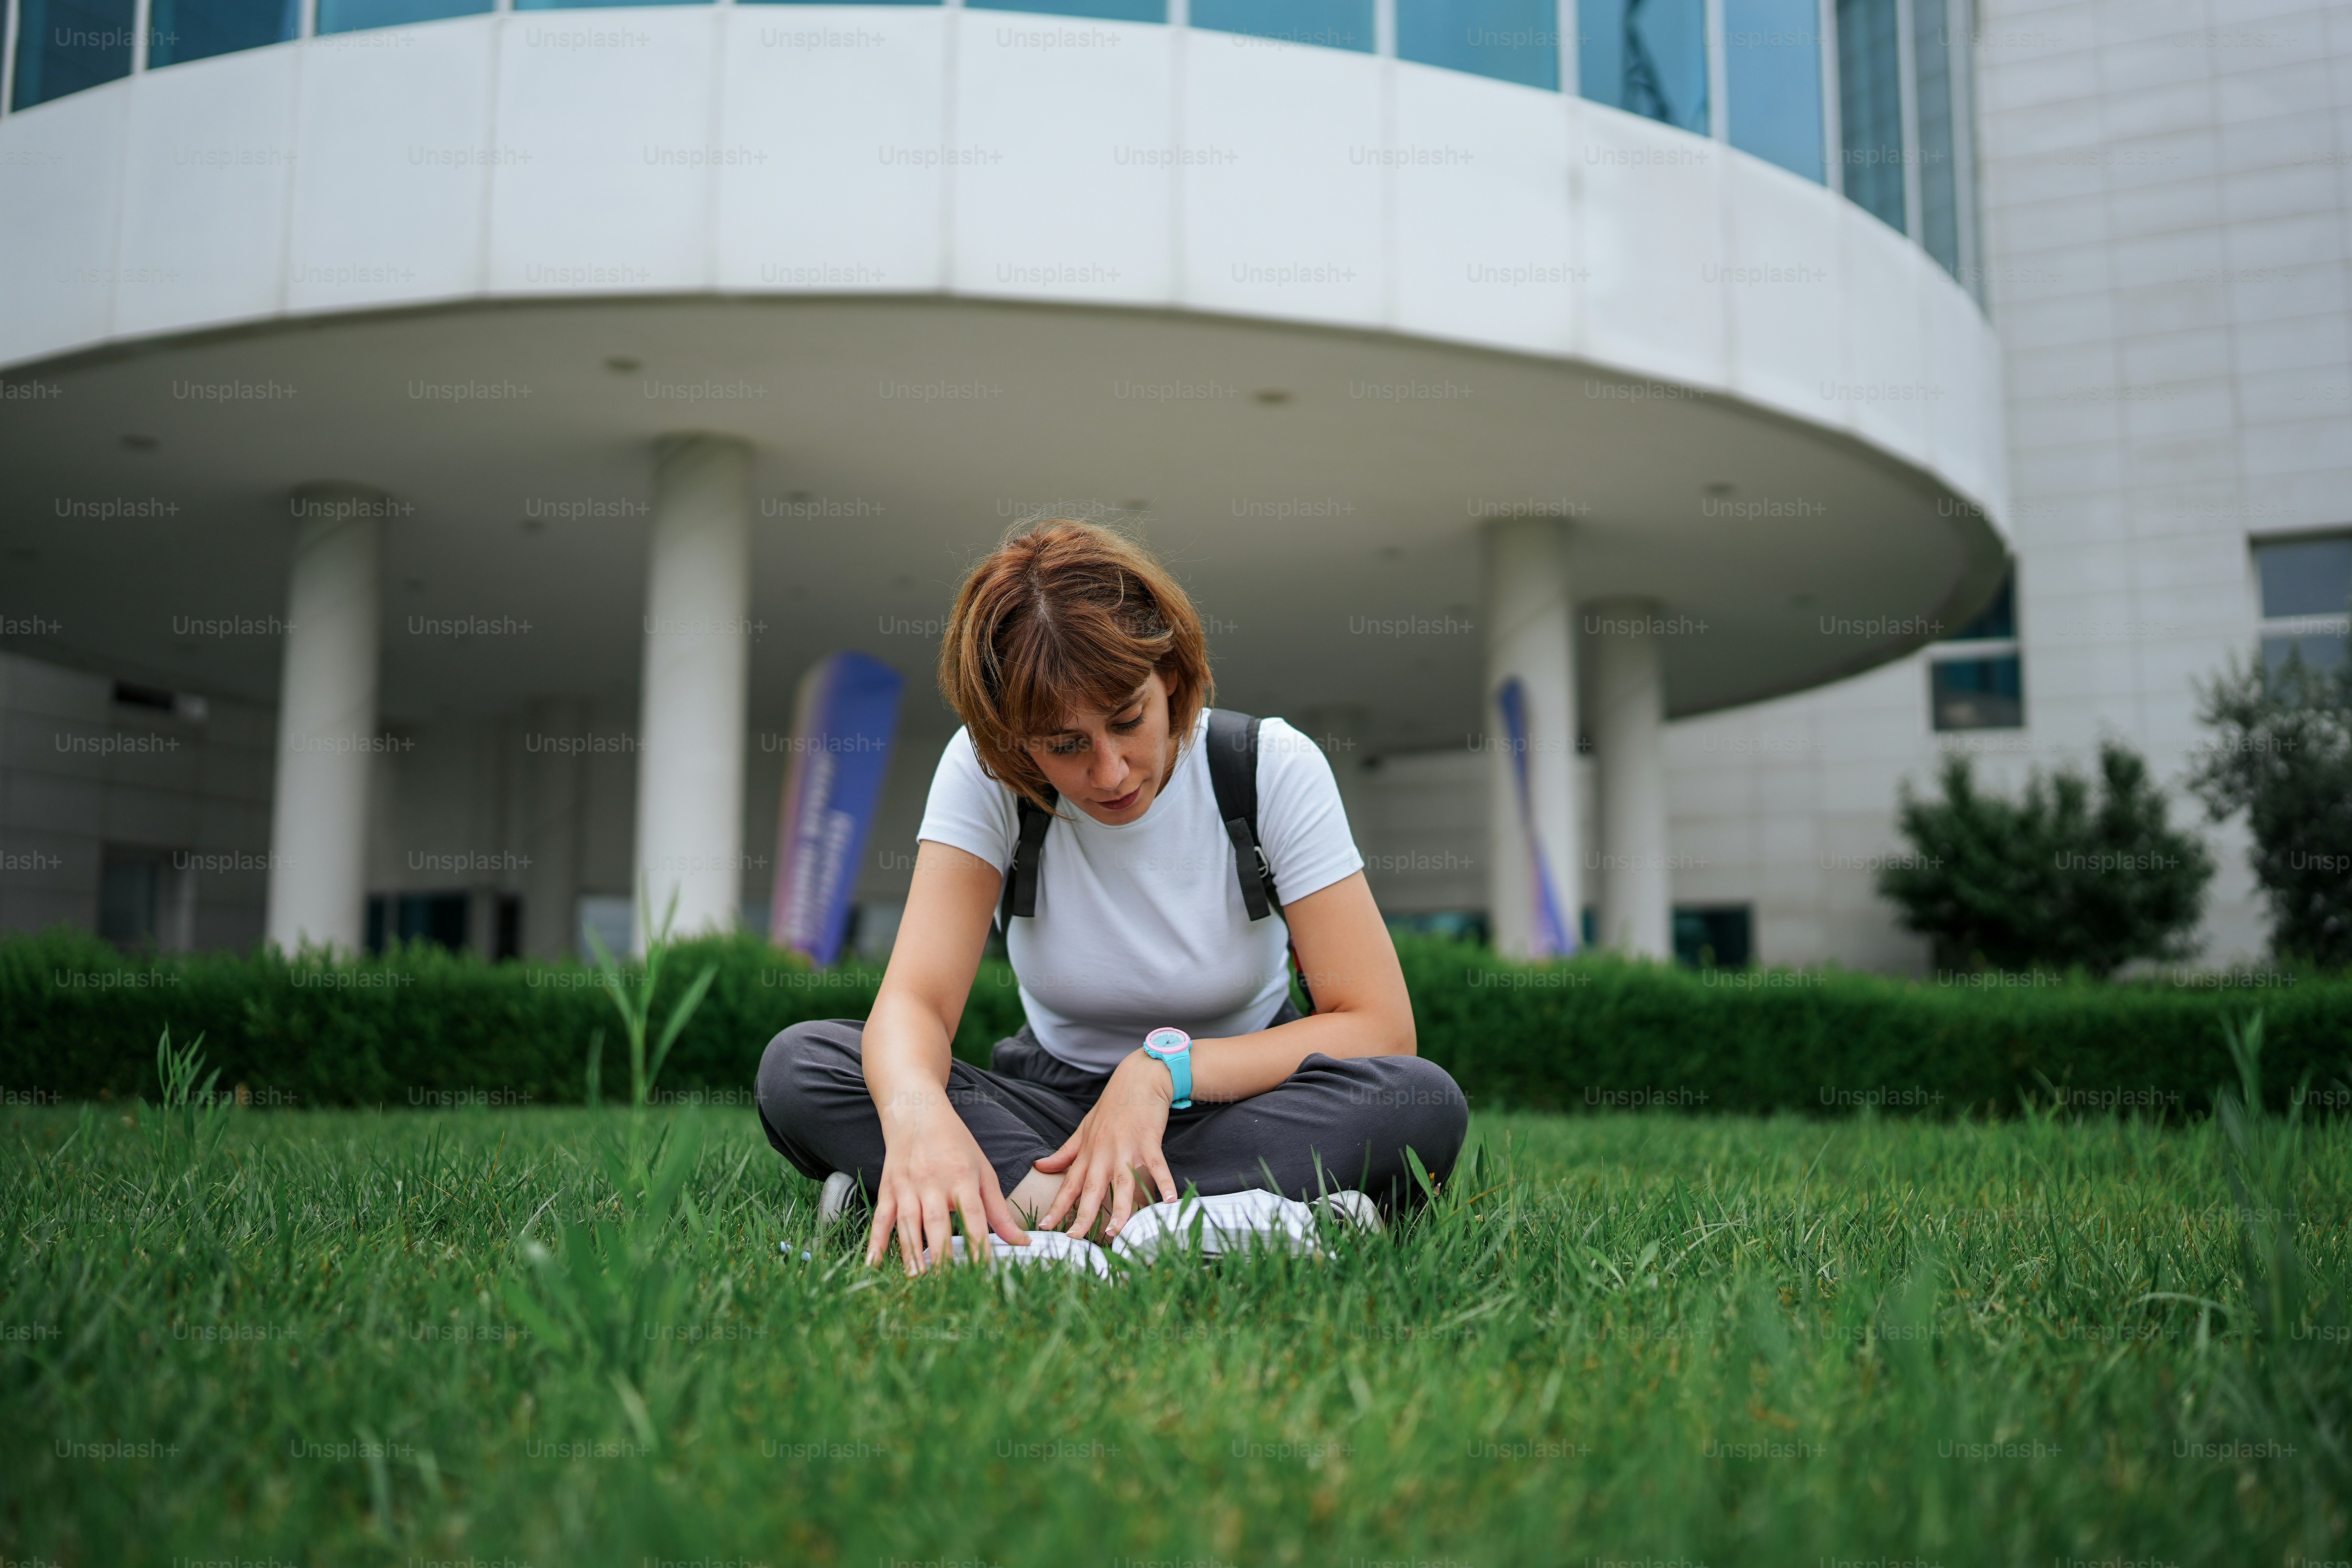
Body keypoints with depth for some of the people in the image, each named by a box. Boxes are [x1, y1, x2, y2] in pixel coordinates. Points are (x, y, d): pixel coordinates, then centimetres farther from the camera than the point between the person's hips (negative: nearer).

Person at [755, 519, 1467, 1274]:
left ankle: (1025, 1197, -34)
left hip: (1231, 1097, -1)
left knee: (1426, 1104, -33)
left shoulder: (1276, 766, -15)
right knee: (797, 1064, -24)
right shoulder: (982, 772, -12)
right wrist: (915, 1109, -47)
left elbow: (1378, 1023, -18)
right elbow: (913, 998, -23)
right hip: (1052, 1097, 1)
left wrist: (1164, 1068, -29)